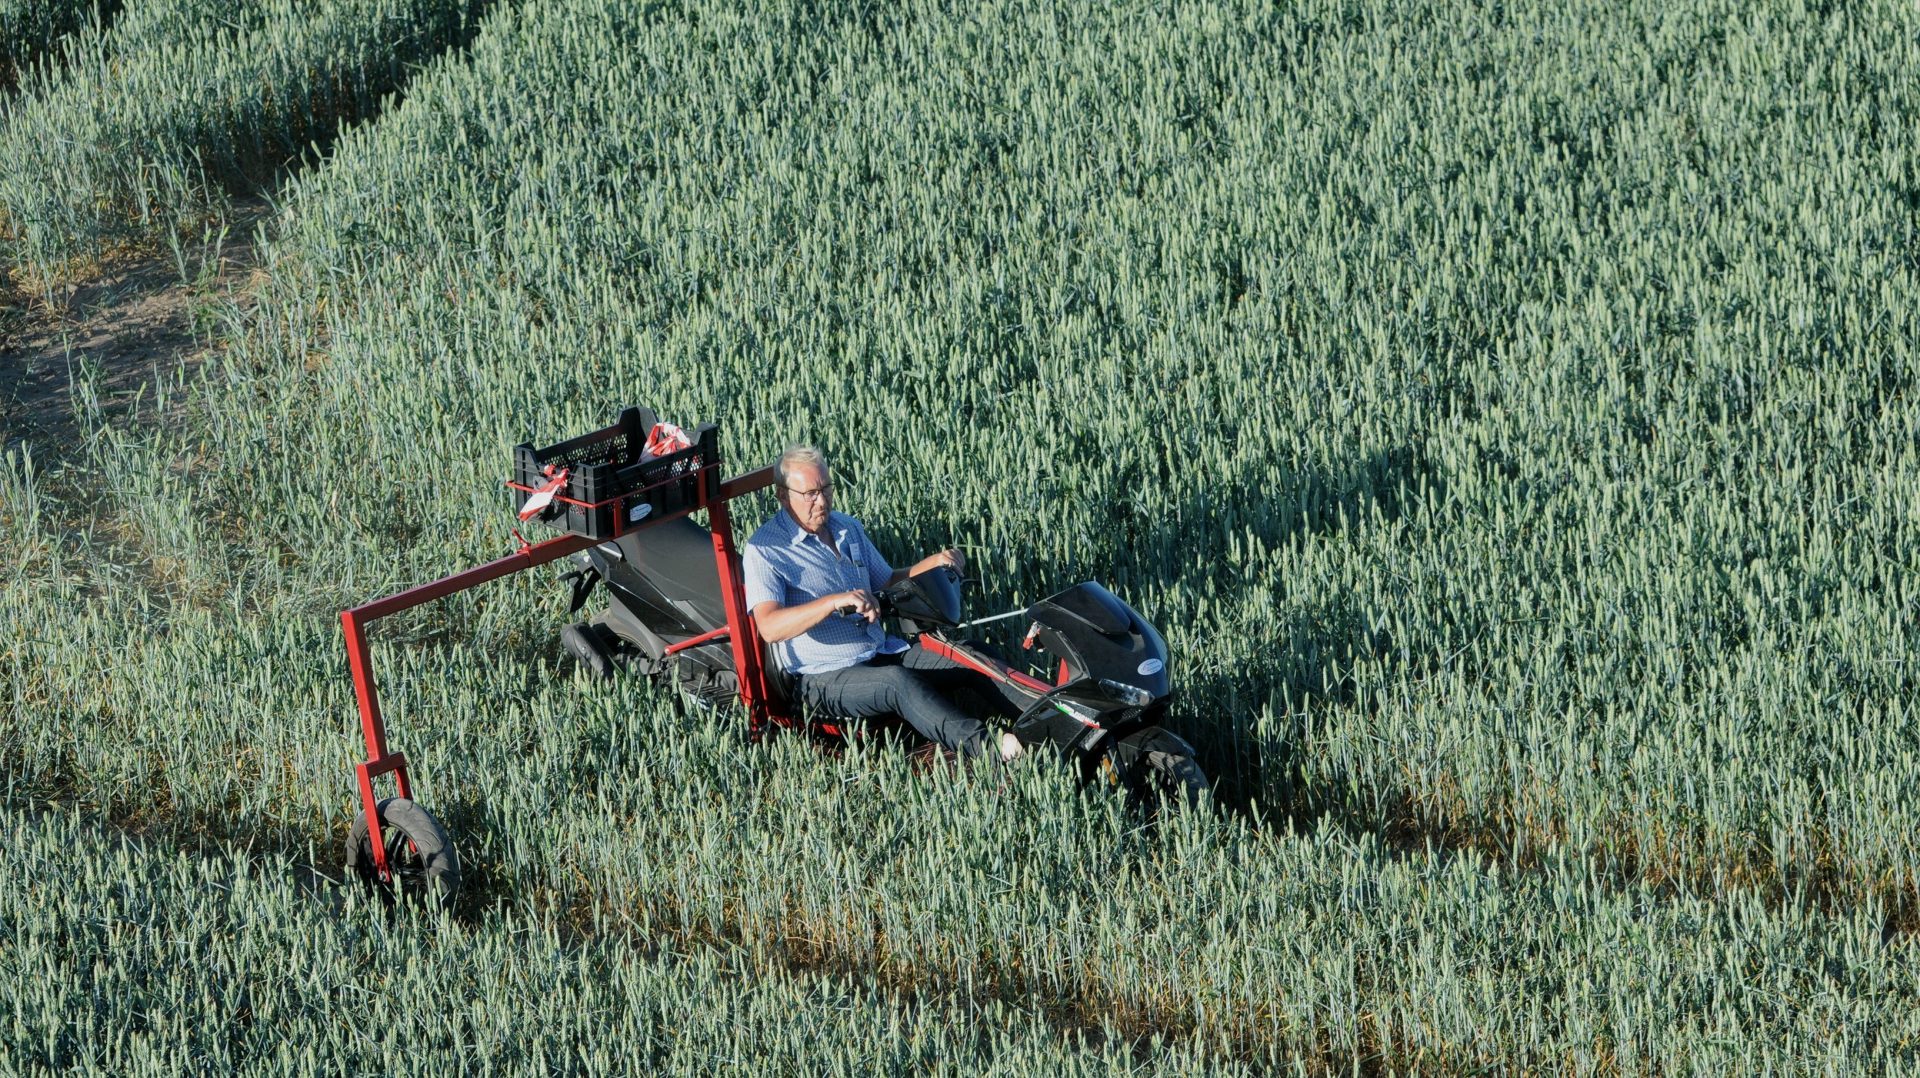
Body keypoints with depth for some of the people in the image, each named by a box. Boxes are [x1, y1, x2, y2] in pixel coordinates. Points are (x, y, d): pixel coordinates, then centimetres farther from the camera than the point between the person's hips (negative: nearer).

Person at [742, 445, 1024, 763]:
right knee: (899, 682, -36)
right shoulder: (764, 550, -9)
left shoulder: (847, 528, 16)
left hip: (883, 652, 7)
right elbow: (770, 627, -23)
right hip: (825, 677, -7)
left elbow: (887, 583, 27)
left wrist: (932, 564, 7)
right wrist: (835, 602, -35)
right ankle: (986, 747, -52)